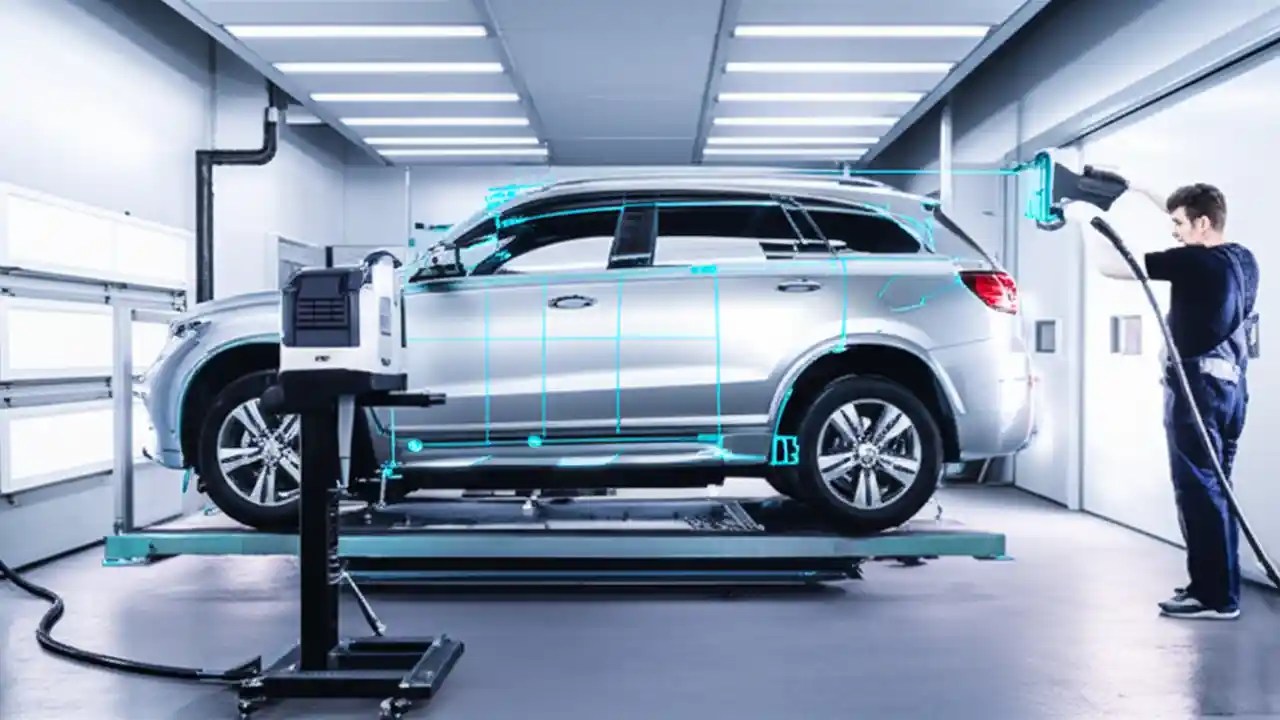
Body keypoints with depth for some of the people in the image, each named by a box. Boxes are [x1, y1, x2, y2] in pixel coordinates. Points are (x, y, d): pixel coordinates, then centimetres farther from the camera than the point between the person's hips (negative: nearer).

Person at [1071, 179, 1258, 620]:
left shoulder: (1193, 262, -16)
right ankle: (1221, 588, 21)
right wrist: (1146, 194, 27)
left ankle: (1215, 596, -1)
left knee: (1198, 491, -5)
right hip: (1231, 384, 9)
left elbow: (1110, 264, -17)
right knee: (1215, 489, 15)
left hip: (1197, 385, -9)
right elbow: (1199, 222, 29)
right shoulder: (1243, 259, 10)